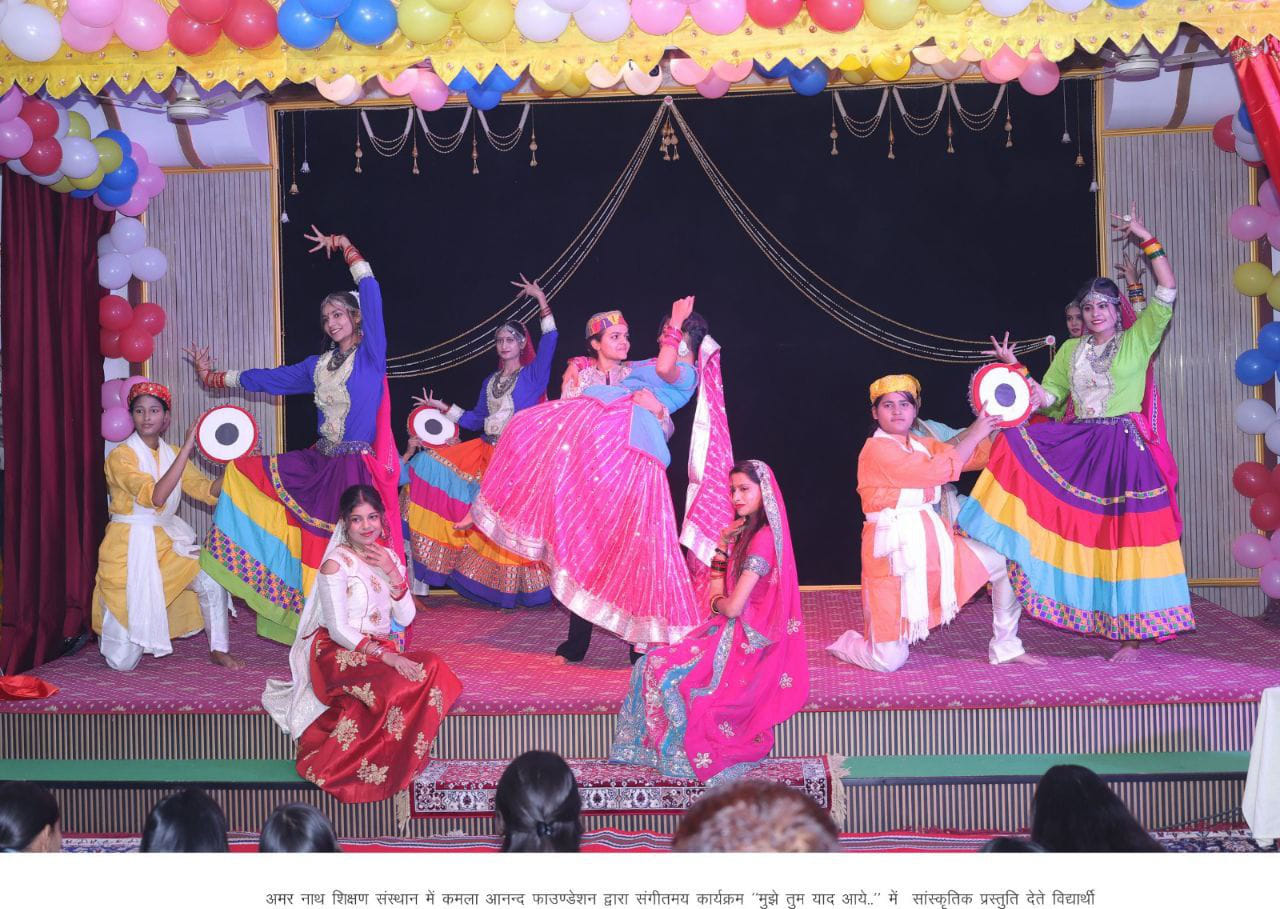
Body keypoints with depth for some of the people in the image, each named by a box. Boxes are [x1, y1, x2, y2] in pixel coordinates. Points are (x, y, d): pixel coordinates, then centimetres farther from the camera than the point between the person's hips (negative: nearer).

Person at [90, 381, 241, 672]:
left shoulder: (172, 454, 6)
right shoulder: (120, 456, -14)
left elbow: (208, 490, -3)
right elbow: (155, 496, -28)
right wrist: (187, 448, -32)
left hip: (167, 539, 5)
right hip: (130, 548, -5)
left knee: (212, 580, -22)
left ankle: (219, 650, -2)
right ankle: (108, 626, 34)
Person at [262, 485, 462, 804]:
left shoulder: (388, 558, 10)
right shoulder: (336, 564, -9)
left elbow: (405, 618, 4)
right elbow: (339, 629, -15)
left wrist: (392, 573, -9)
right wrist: (386, 656, -25)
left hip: (381, 650, 6)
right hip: (339, 654, -6)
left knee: (432, 667, -23)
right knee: (394, 686, -33)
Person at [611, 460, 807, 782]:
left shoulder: (764, 540, -19)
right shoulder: (745, 533, 12)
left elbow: (732, 607, -22)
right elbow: (718, 593, 11)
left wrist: (717, 601, 1)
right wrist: (724, 541, 6)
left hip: (748, 641, -9)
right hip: (728, 632, 9)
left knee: (666, 672, -16)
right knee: (652, 663, -7)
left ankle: (683, 754, 1)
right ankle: (656, 745, -4)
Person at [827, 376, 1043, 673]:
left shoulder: (921, 445, 11)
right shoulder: (877, 450, -14)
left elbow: (978, 456, 13)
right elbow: (940, 469, -20)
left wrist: (996, 423, 3)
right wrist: (975, 433, -10)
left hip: (933, 539, 8)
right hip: (894, 550, -8)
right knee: (889, 661, -7)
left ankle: (1005, 648, 15)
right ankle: (847, 644, 28)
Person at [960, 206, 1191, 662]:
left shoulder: (1138, 339, 1)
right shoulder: (1071, 350, 13)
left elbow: (1167, 291, -8)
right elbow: (1046, 396, 11)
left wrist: (1146, 239, -10)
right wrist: (1014, 368, -3)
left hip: (1125, 452, -5)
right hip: (1076, 449, 5)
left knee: (1126, 539, -5)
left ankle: (1133, 633, 5)